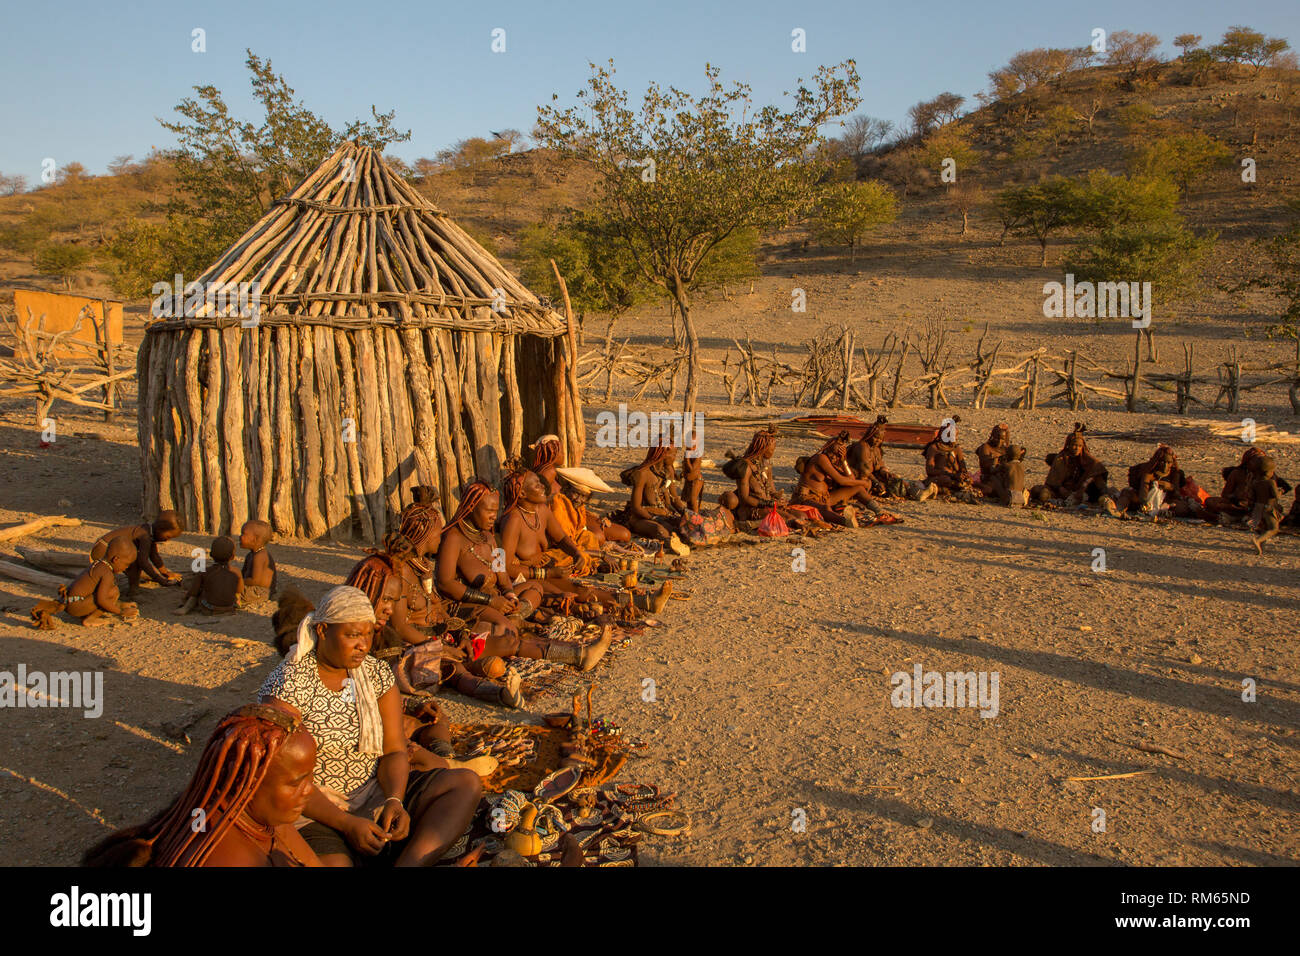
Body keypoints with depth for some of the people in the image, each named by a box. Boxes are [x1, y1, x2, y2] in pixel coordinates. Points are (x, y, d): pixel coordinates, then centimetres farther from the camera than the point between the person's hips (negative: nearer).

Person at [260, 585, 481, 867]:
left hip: (377, 796, 6)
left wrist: (395, 800, -16)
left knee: (467, 782, -15)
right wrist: (347, 824, -20)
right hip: (317, 813, -6)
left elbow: (395, 751, 5)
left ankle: (409, 864, -30)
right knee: (333, 862, -40)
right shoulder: (286, 685, -9)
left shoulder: (377, 674, 6)